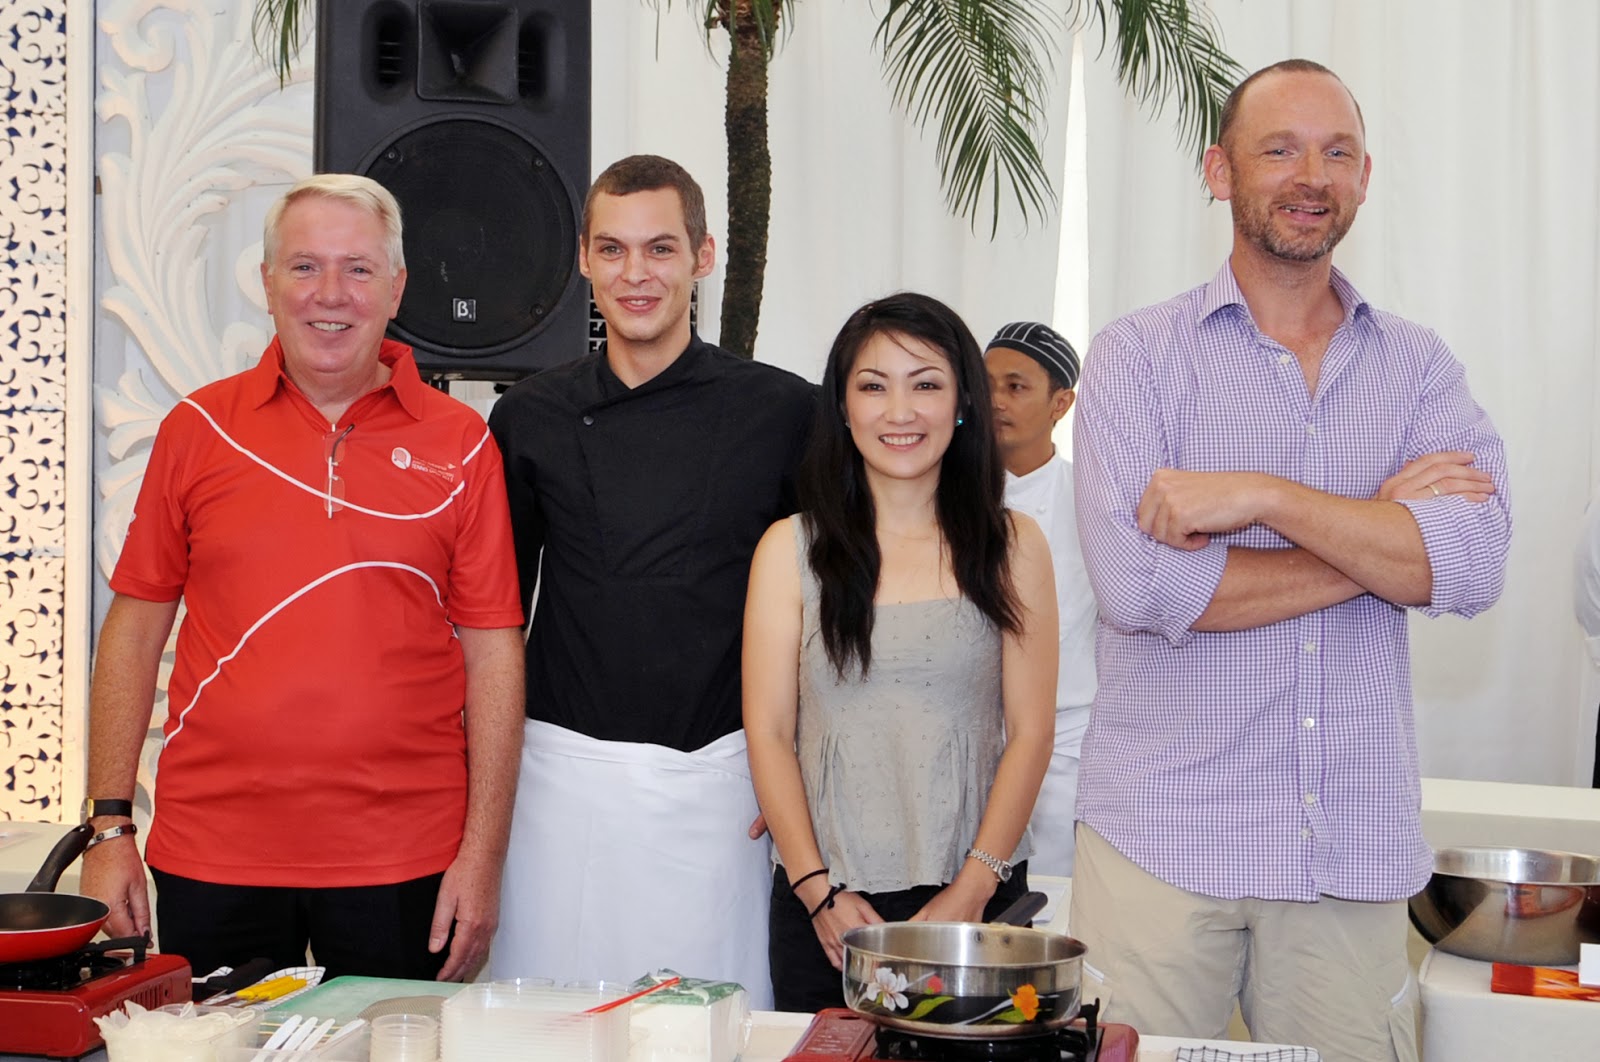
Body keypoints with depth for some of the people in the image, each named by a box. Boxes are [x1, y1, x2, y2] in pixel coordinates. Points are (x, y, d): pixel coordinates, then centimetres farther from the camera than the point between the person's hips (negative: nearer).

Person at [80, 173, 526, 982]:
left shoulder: (459, 444, 0)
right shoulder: (198, 429, 4)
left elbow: (492, 651, 0)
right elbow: (136, 626, 7)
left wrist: (484, 853, -4)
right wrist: (109, 827, 2)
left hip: (404, 861, -1)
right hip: (210, 855, 1)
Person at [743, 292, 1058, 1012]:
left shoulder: (1011, 546, 3)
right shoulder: (791, 549, 3)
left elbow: (1029, 731, 0)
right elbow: (769, 733, 0)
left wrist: (971, 891, -8)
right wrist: (818, 892, -9)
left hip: (978, 898, 0)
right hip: (825, 904, 0)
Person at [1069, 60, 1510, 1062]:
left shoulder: (1418, 366, 8)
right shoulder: (1139, 353, 0)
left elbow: (1475, 562, -8)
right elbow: (1136, 583, -15)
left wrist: (1262, 496, -17)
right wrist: (1380, 539, -8)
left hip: (1358, 845, 3)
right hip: (1164, 834, -2)